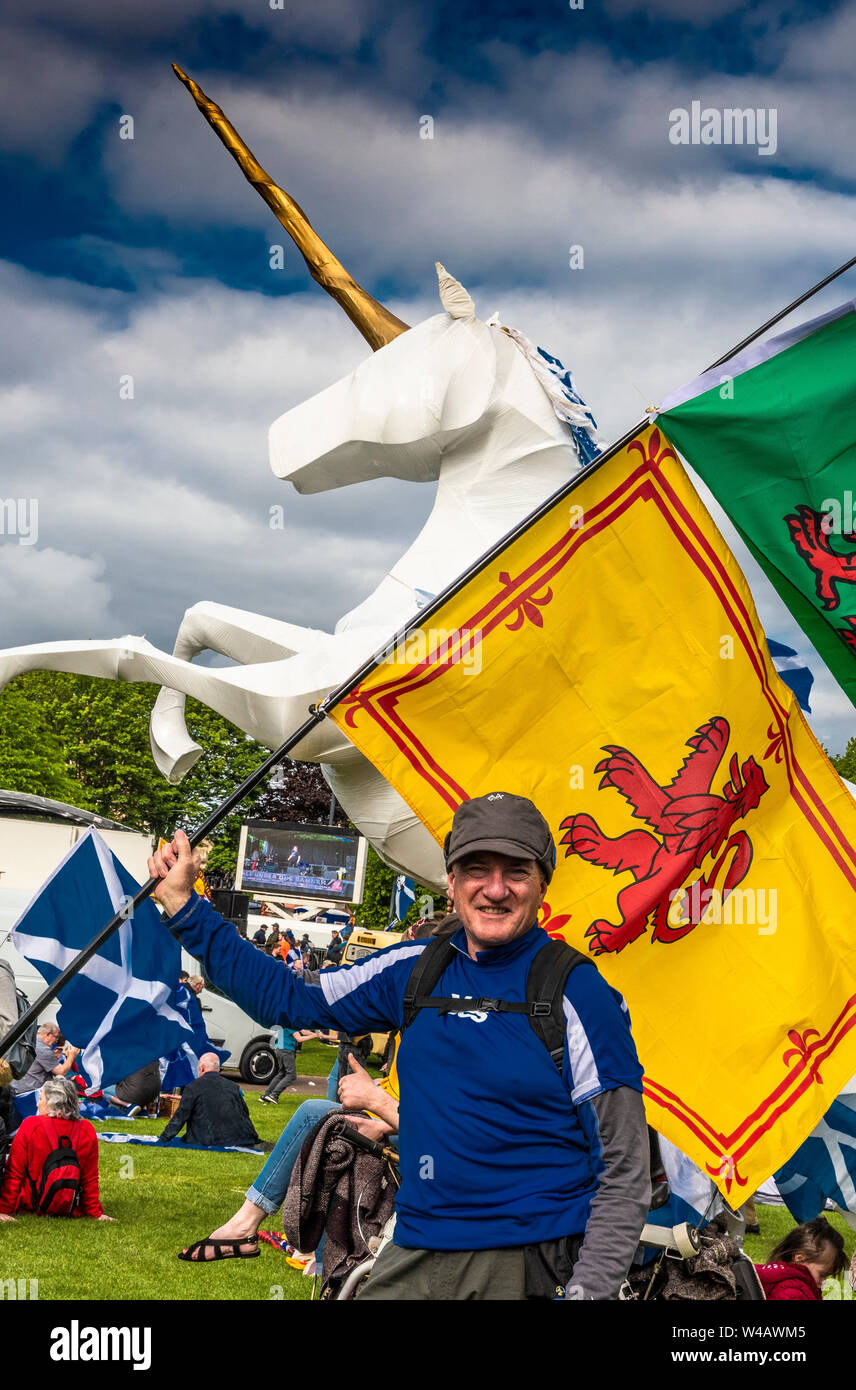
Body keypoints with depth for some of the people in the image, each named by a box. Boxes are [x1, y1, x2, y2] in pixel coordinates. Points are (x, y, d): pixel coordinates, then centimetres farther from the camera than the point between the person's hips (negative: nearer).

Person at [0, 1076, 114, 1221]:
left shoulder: (30, 1126, -17)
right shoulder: (87, 1130, -9)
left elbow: (13, 1173, -12)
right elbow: (91, 1178, -1)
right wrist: (95, 1212, 9)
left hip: (32, 1204, -3)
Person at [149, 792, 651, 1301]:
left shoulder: (578, 996, -8)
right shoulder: (416, 971, 7)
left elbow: (623, 1167, -8)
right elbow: (291, 1000, 17)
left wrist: (590, 1287, -17)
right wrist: (185, 907, 15)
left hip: (527, 1260, -4)